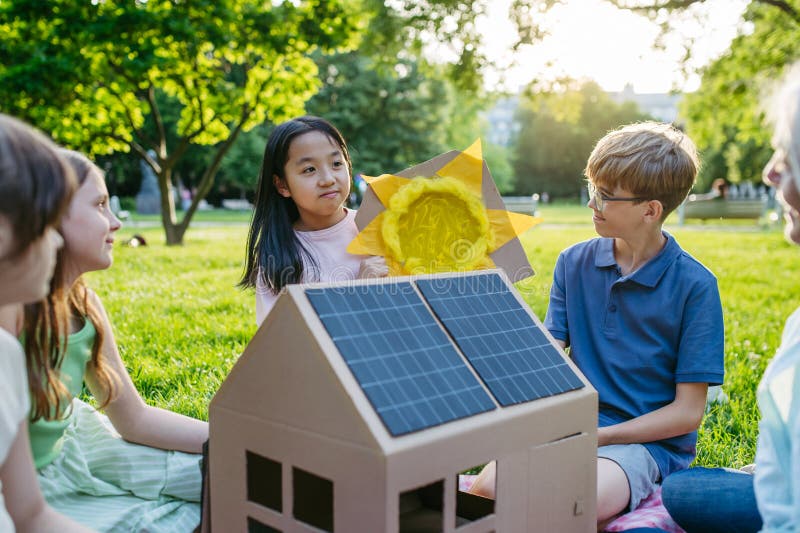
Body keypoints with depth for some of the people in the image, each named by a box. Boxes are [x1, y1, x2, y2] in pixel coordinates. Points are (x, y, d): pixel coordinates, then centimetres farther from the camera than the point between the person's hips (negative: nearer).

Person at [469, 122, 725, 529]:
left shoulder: (694, 285, -7)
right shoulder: (574, 263, 6)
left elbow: (688, 412, -7)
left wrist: (598, 437, -14)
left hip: (649, 441, -3)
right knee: (486, 490, -26)